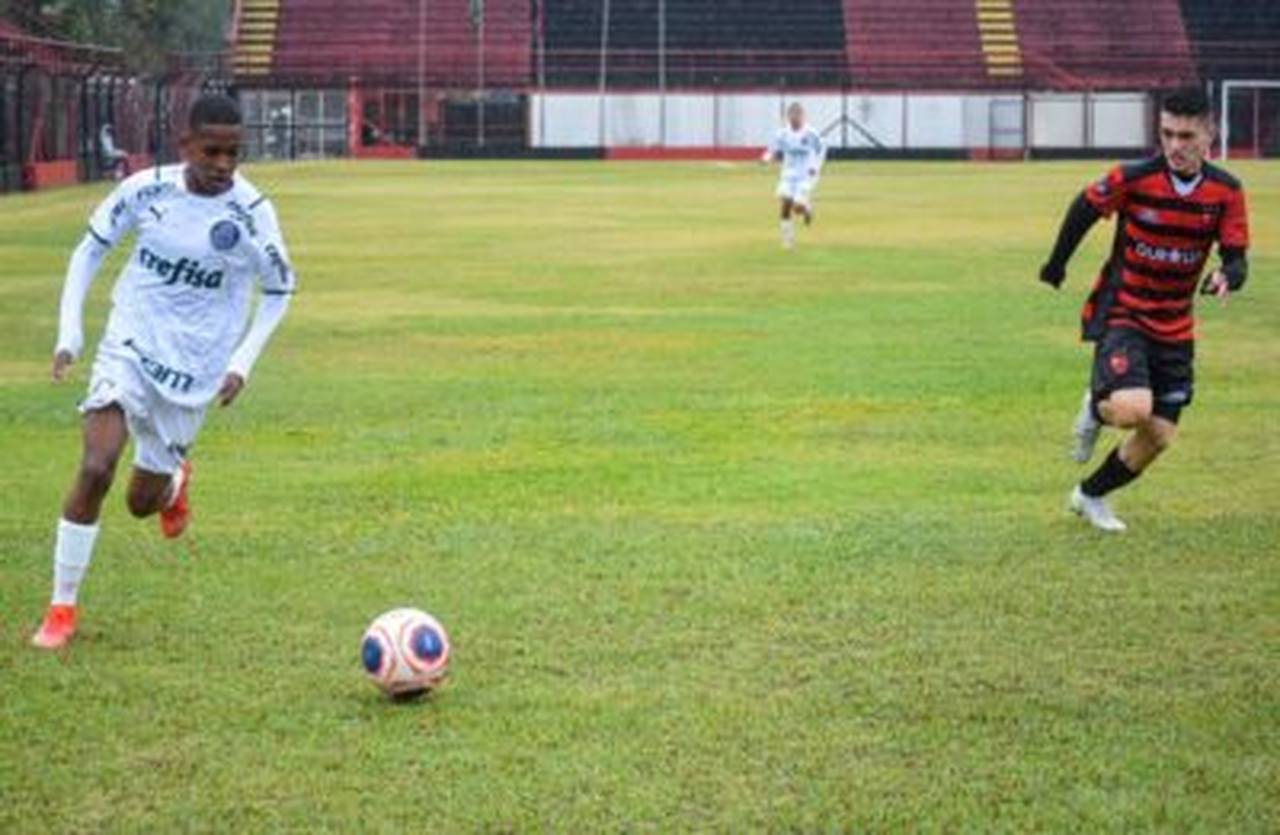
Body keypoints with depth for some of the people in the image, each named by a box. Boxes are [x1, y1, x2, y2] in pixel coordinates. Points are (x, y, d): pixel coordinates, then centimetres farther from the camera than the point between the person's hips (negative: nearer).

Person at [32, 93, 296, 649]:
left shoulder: (251, 214, -12)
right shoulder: (146, 190, -10)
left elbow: (279, 290, 4)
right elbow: (91, 249, 5)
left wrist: (242, 363, -4)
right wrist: (69, 332, -1)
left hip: (195, 370, 0)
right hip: (129, 348, 0)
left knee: (142, 502, 9)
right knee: (96, 468, -21)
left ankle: (175, 483, 50)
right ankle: (62, 607, -7)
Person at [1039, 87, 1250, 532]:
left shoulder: (1226, 192, -7)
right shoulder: (1134, 179, -17)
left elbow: (1236, 259, -8)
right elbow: (1085, 208, 1)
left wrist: (1227, 277, -33)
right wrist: (1057, 263, 13)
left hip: (1175, 327, 4)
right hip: (1121, 313, -4)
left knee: (1159, 436, 5)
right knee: (1132, 409, -28)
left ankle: (1091, 496, 30)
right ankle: (1096, 410, 10)